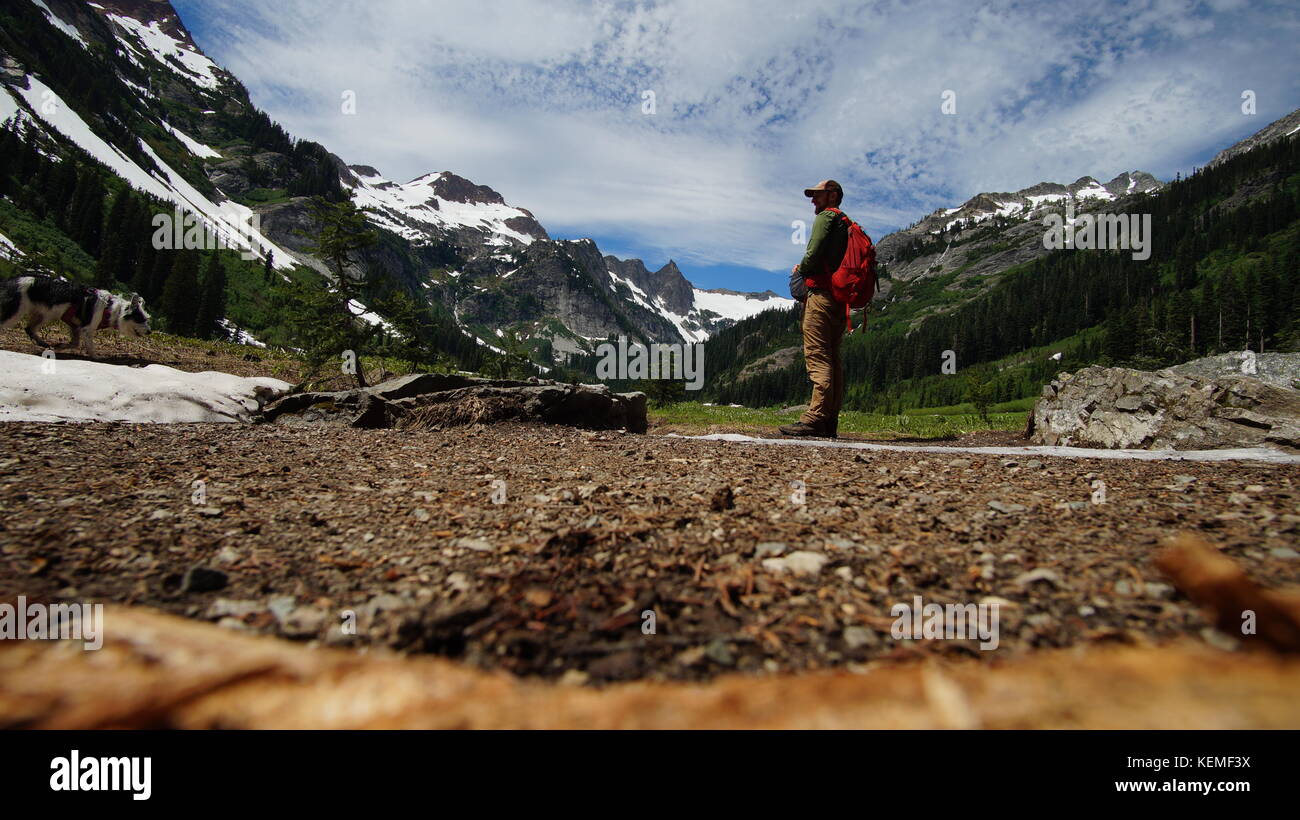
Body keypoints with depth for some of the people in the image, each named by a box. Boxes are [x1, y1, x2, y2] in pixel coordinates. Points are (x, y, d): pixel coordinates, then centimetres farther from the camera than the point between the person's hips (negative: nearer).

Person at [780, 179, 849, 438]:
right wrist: (805, 270, 17)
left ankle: (815, 418, -20)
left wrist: (800, 270, 5)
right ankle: (830, 422, 7)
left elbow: (814, 253, -13)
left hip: (822, 293, -9)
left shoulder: (826, 217, -1)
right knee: (832, 358, 7)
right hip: (841, 298, 9)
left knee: (817, 356, -14)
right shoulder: (848, 225, 25)